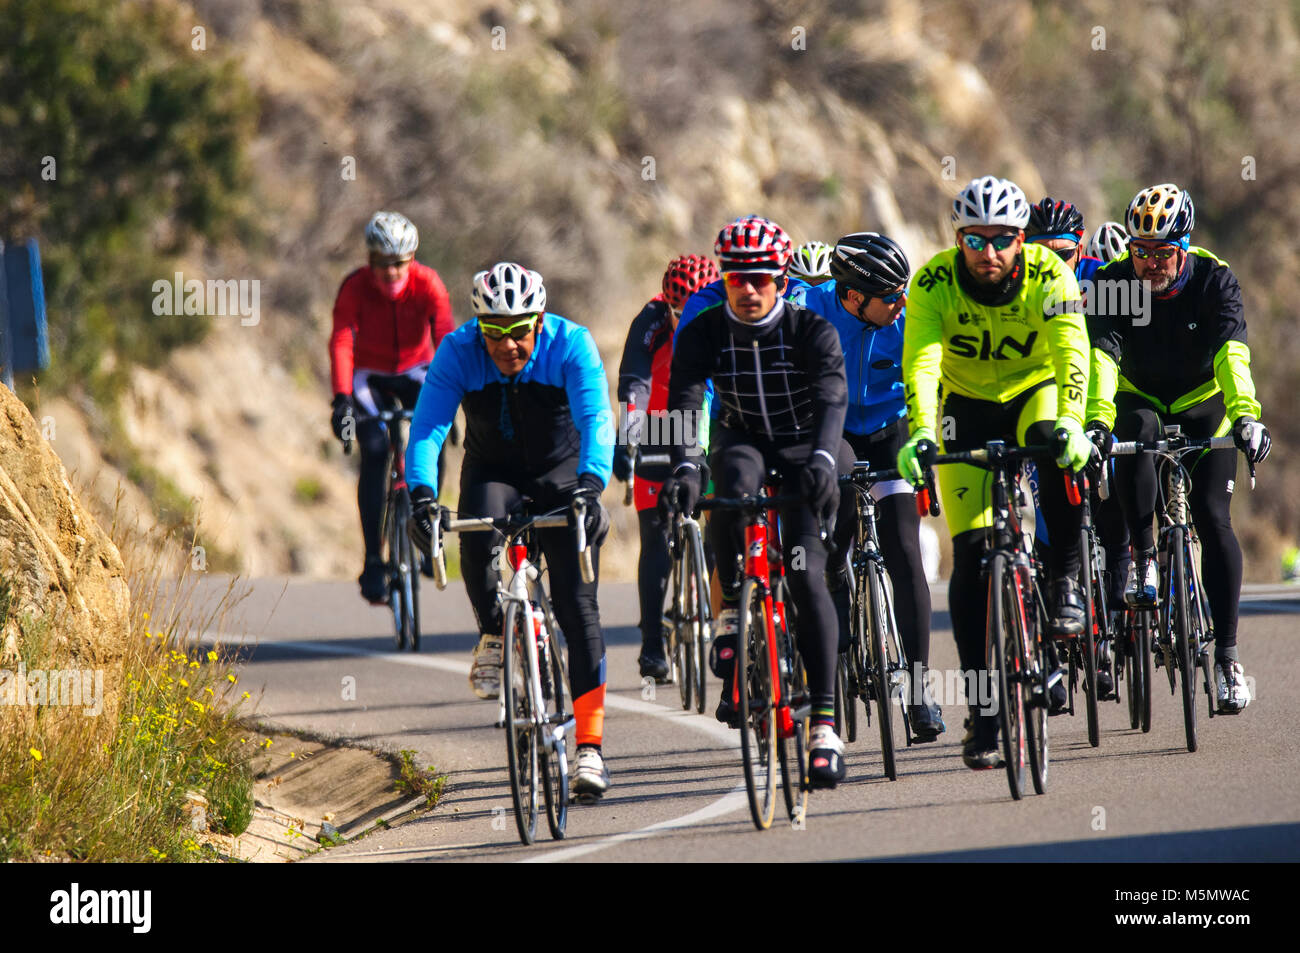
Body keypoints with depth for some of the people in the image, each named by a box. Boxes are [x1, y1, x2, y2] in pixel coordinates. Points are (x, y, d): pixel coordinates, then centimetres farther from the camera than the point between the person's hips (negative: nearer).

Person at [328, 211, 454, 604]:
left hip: (414, 371, 1)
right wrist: (342, 399, -46)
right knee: (374, 451, -22)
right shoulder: (355, 288, -23)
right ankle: (373, 560, -20)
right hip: (370, 375, -1)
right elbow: (342, 343, -33)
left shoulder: (427, 284, -21)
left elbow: (445, 337, -30)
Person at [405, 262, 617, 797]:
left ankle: (589, 745, -10)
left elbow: (595, 420, -34)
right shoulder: (458, 352, -20)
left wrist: (589, 484, -52)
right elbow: (427, 426, -27)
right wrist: (421, 493, -44)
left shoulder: (571, 345, -23)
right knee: (478, 540, -34)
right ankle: (494, 634, -5)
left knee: (577, 604, -12)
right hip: (493, 475, 1)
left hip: (562, 476, -1)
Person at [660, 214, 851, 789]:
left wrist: (822, 459, -52)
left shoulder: (812, 331, -18)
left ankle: (825, 720, -19)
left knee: (806, 572, -19)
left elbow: (832, 399, -32)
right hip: (742, 441, 1)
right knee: (734, 478, -37)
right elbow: (683, 402, -25)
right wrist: (683, 467, -44)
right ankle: (732, 609, -21)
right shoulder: (703, 333, -14)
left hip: (804, 451, -1)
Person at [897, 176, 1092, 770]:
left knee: (1059, 451, -37)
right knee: (971, 551, -10)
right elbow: (920, 363, -34)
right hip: (967, 408, 1)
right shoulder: (933, 284, -23)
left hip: (1036, 393, -1)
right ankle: (983, 705, -3)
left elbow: (1070, 354, -36)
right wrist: (919, 434, -51)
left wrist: (1070, 421, -54)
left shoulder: (1049, 277, -24)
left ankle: (1065, 585, -17)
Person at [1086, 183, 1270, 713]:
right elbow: (1102, 355, -33)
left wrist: (1245, 416, -52)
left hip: (1204, 406, -1)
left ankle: (1227, 655, -5)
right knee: (1135, 435, -36)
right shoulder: (1112, 282, -21)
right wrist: (1098, 419, -51)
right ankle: (1144, 560, -21)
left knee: (1213, 519, -13)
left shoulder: (1214, 281, -23)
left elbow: (1231, 354, -36)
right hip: (1141, 399, 1)